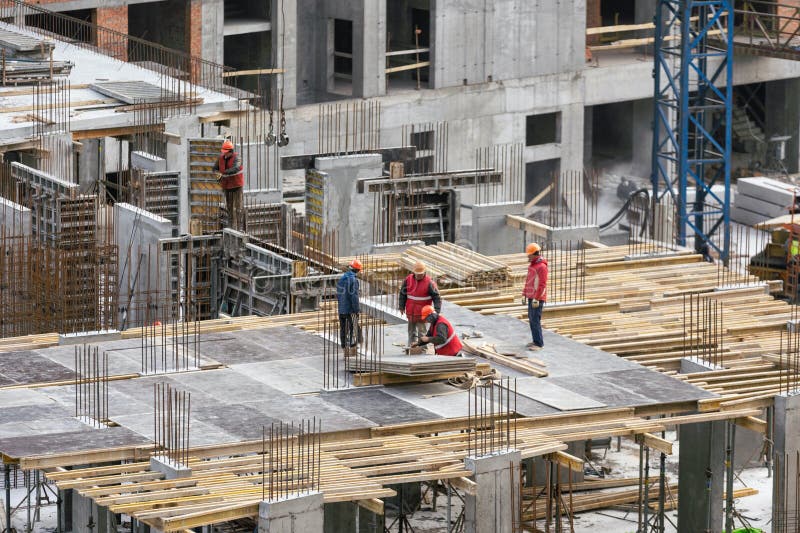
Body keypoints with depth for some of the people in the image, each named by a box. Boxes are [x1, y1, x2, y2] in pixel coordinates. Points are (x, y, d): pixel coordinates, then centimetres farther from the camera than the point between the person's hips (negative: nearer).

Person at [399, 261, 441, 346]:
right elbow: (403, 294, 11)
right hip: (411, 312, 5)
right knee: (411, 332, 16)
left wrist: (437, 311, -21)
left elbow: (436, 297, -13)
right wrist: (402, 307, 13)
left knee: (422, 333, -3)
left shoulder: (429, 282, -14)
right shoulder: (408, 279, -1)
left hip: (422, 313, -5)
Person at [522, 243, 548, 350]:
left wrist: (536, 299, -22)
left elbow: (542, 284, -20)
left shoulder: (542, 267, -16)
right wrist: (524, 295, 19)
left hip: (538, 298, -10)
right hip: (531, 297, 10)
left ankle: (539, 344, -8)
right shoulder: (531, 265, 14)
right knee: (531, 319, 12)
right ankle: (536, 341, 20)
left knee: (535, 320, -10)